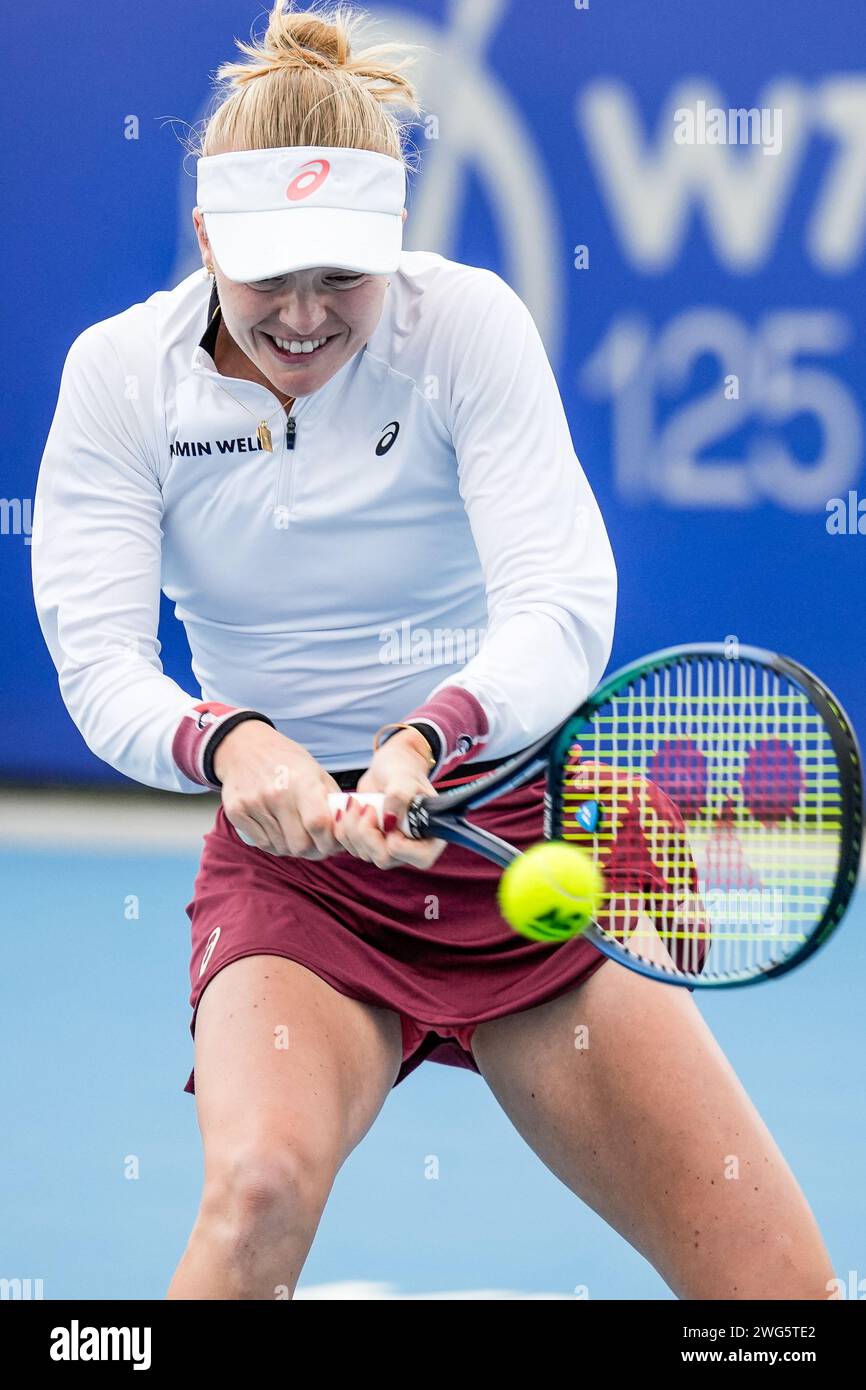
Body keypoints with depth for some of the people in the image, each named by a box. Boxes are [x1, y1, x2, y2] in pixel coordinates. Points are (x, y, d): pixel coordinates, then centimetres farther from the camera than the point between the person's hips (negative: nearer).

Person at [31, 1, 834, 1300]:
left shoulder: (466, 322, -9)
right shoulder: (122, 374, -5)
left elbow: (562, 611, -19)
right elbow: (100, 664, -11)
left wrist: (426, 739, -40)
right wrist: (229, 743, -33)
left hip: (525, 839, 0)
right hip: (292, 865, 0)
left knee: (781, 1288, -8)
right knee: (262, 1186, -32)